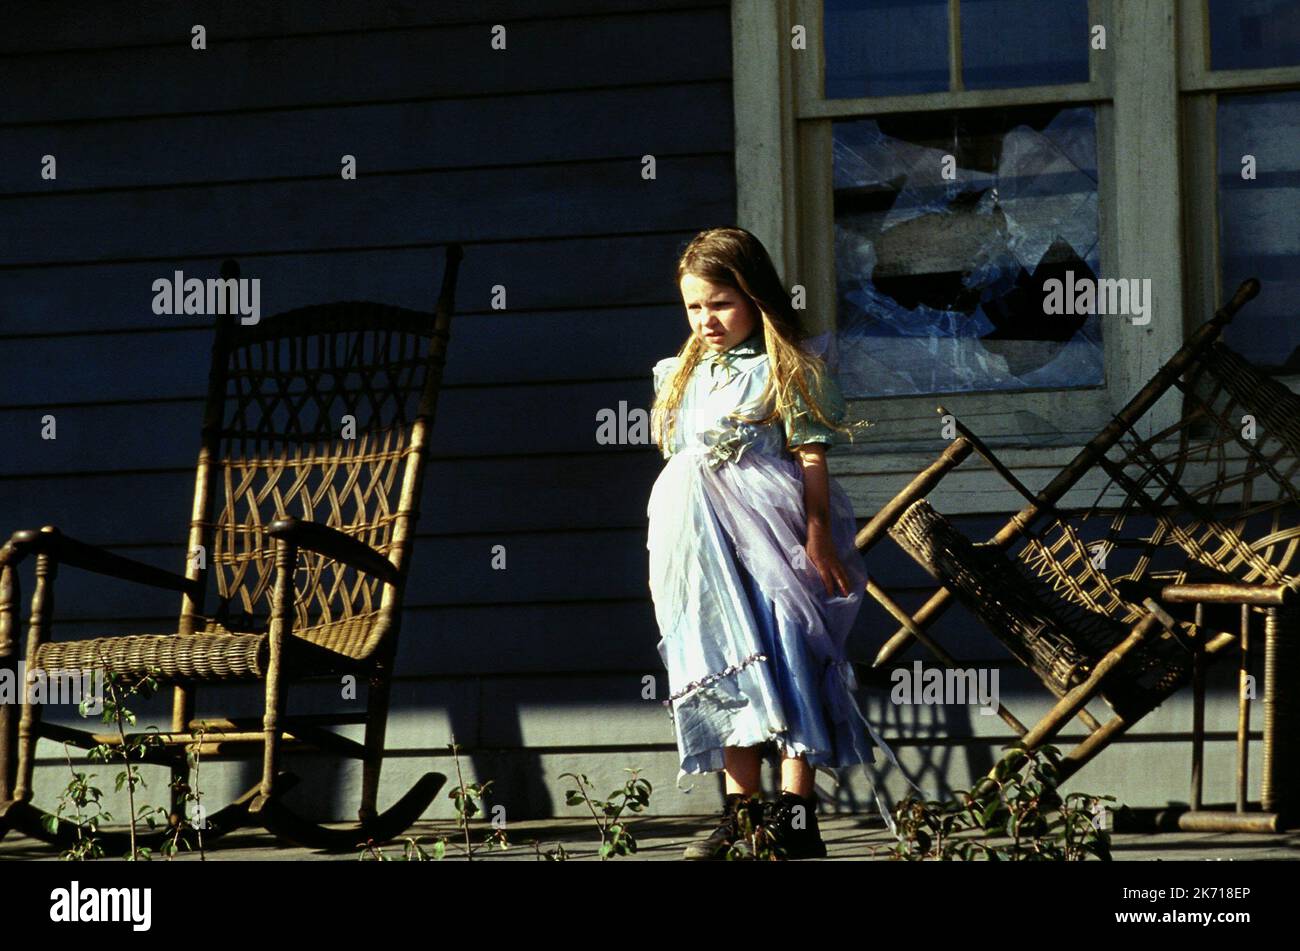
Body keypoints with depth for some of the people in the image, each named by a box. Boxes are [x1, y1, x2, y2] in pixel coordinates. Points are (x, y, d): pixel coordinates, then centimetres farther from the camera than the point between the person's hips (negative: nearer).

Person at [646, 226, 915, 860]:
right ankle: (742, 813, 13)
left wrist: (818, 536, -13)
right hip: (704, 546, 6)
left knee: (786, 661, -8)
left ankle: (796, 819, -8)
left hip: (769, 539, -6)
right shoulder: (686, 375, 16)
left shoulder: (788, 369, -1)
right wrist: (664, 558, 17)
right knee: (728, 671, 8)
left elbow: (811, 456, -6)